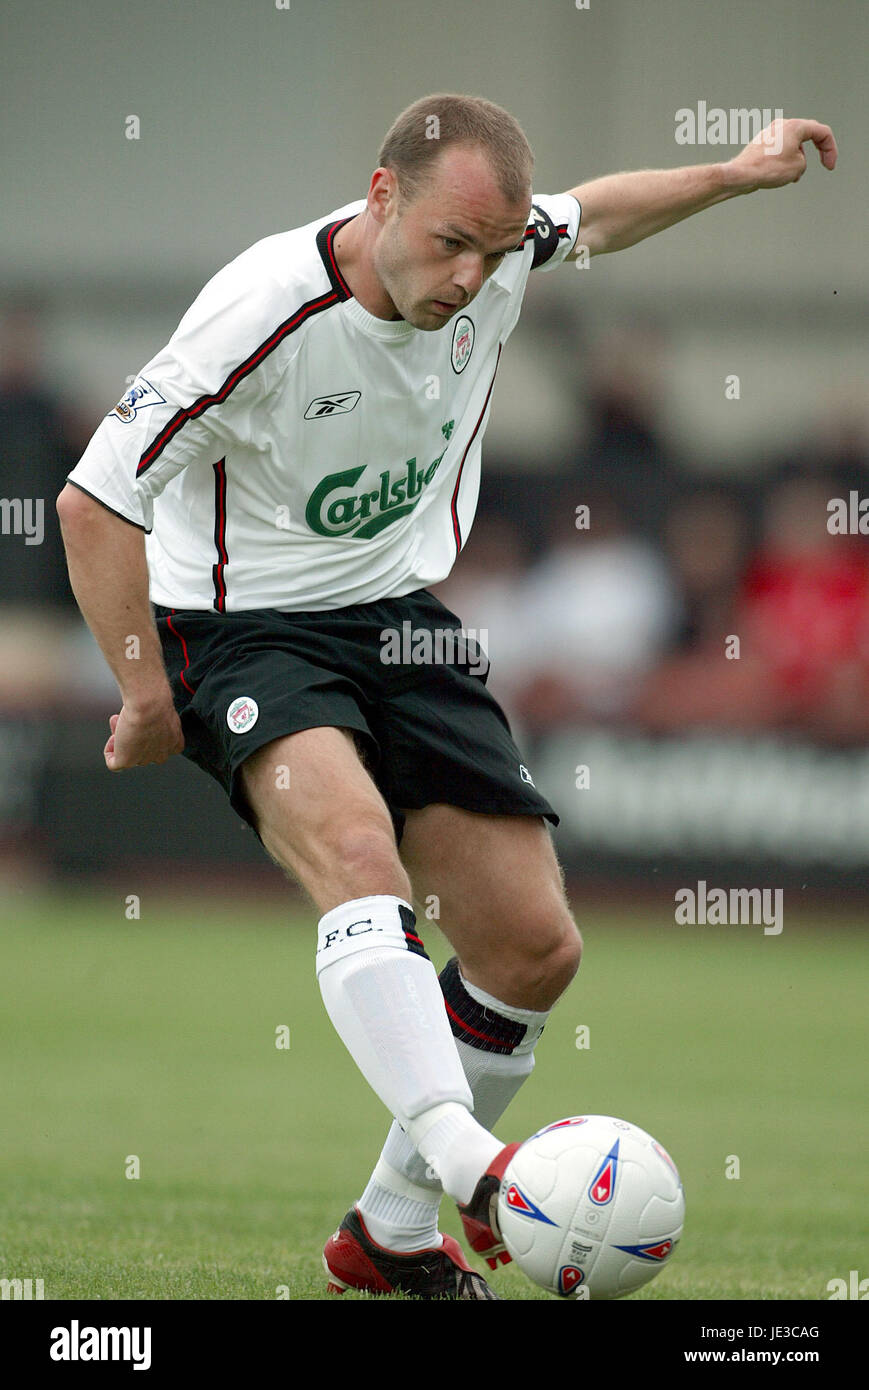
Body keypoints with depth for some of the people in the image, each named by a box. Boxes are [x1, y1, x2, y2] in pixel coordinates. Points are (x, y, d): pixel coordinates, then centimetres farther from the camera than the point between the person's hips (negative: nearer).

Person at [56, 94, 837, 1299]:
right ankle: (462, 1159, -51)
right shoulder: (264, 316, -26)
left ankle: (392, 1231, 16)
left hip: (402, 616, 7)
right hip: (247, 625, -6)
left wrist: (737, 175, 18)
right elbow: (95, 500, -20)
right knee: (359, 850, -35)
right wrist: (150, 698, -15)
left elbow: (592, 215, 19)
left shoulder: (497, 256, -8)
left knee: (536, 948, 0)